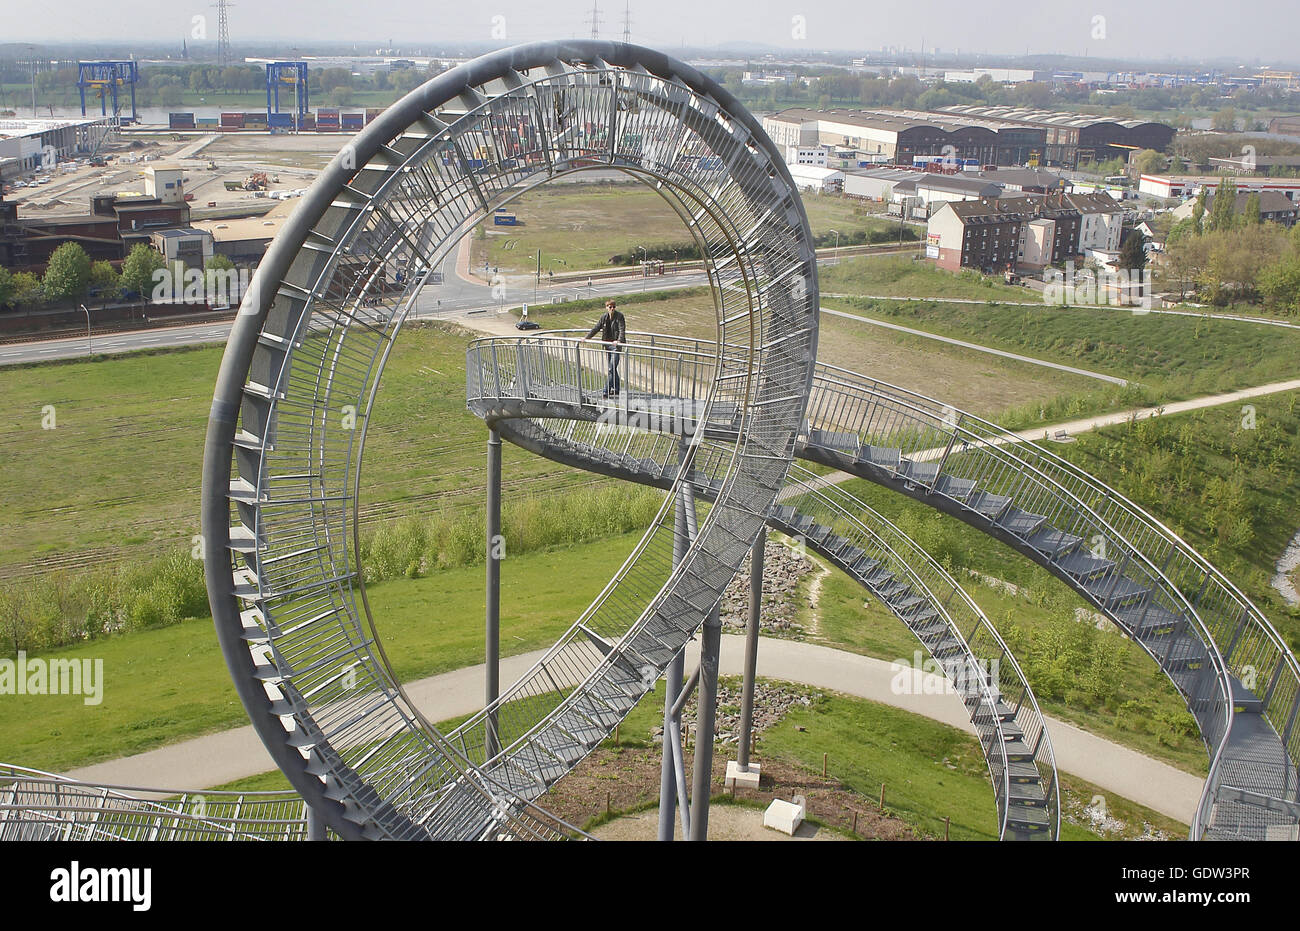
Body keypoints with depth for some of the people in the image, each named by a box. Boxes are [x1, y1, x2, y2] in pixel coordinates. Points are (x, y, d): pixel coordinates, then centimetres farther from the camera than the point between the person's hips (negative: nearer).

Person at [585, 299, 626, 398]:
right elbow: (596, 328, 12)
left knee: (611, 369, -10)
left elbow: (622, 330, -18)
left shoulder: (619, 316, -10)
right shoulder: (604, 317, 6)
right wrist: (587, 338, 5)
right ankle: (615, 389, 25)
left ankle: (606, 392, -10)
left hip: (616, 345, -6)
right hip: (608, 344, 6)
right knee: (612, 368, 14)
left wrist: (619, 340, -34)